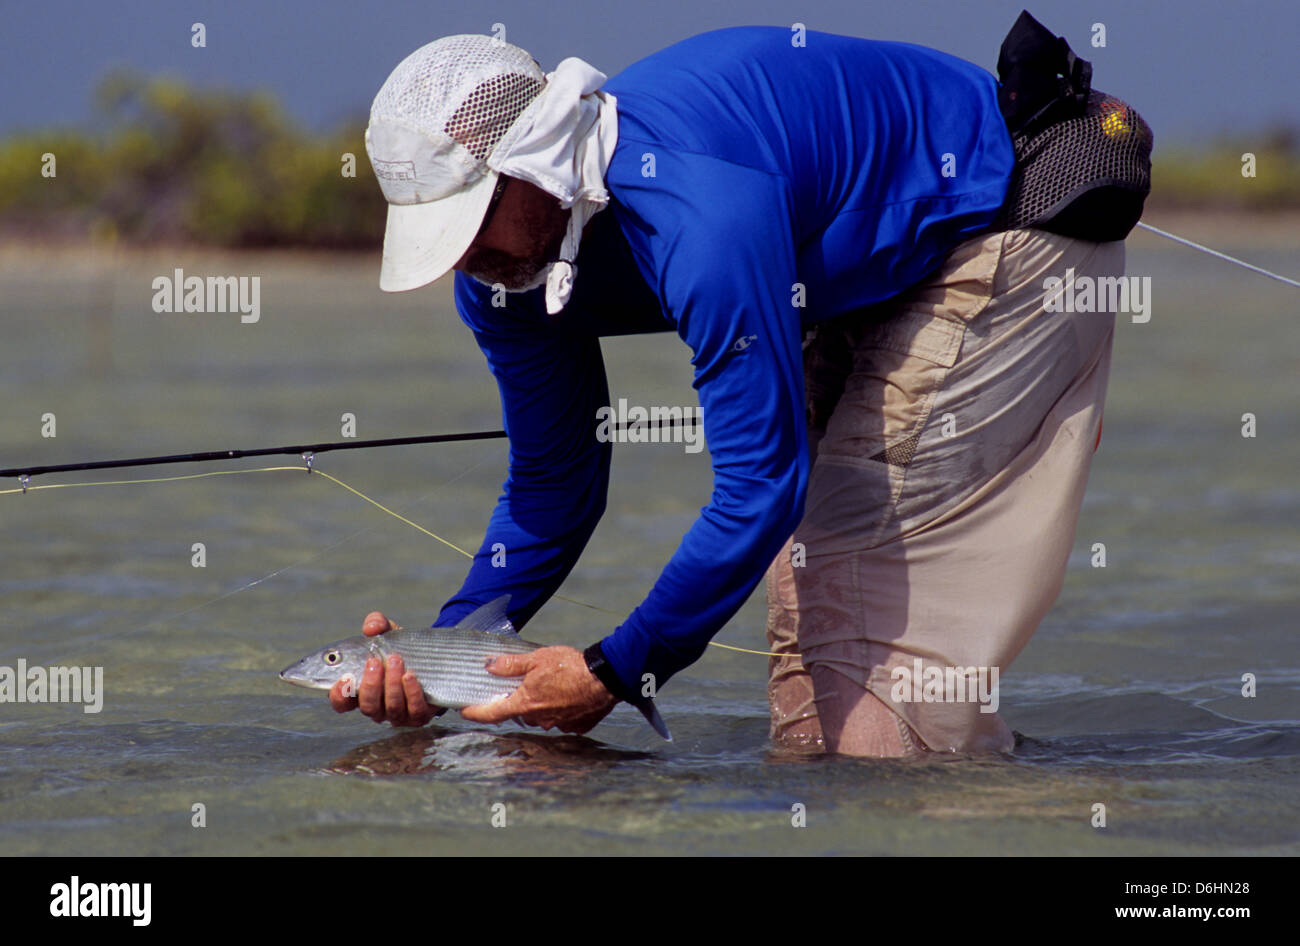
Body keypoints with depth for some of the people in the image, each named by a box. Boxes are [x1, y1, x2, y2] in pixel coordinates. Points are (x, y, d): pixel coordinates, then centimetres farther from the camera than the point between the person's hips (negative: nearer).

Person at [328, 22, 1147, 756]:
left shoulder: (700, 216, -41)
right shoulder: (506, 264, -11)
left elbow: (762, 481, -37)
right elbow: (555, 482, -2)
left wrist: (618, 671, -31)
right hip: (874, 277, 9)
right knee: (811, 555, 7)